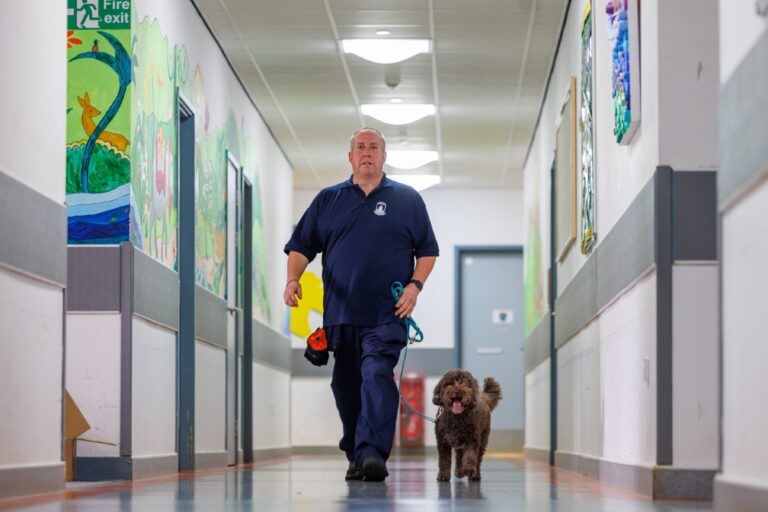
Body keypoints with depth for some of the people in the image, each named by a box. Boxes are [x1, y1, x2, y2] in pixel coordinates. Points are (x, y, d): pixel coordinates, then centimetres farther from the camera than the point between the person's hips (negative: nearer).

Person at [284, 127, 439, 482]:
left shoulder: (407, 199, 10)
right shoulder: (327, 199, 14)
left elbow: (428, 250, 11)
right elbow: (301, 246, 12)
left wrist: (414, 285, -5)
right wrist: (293, 279, -6)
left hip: (385, 314, -3)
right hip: (339, 314, 3)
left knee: (378, 377, -19)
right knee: (346, 387, 7)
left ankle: (373, 453, -29)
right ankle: (356, 457, 20)